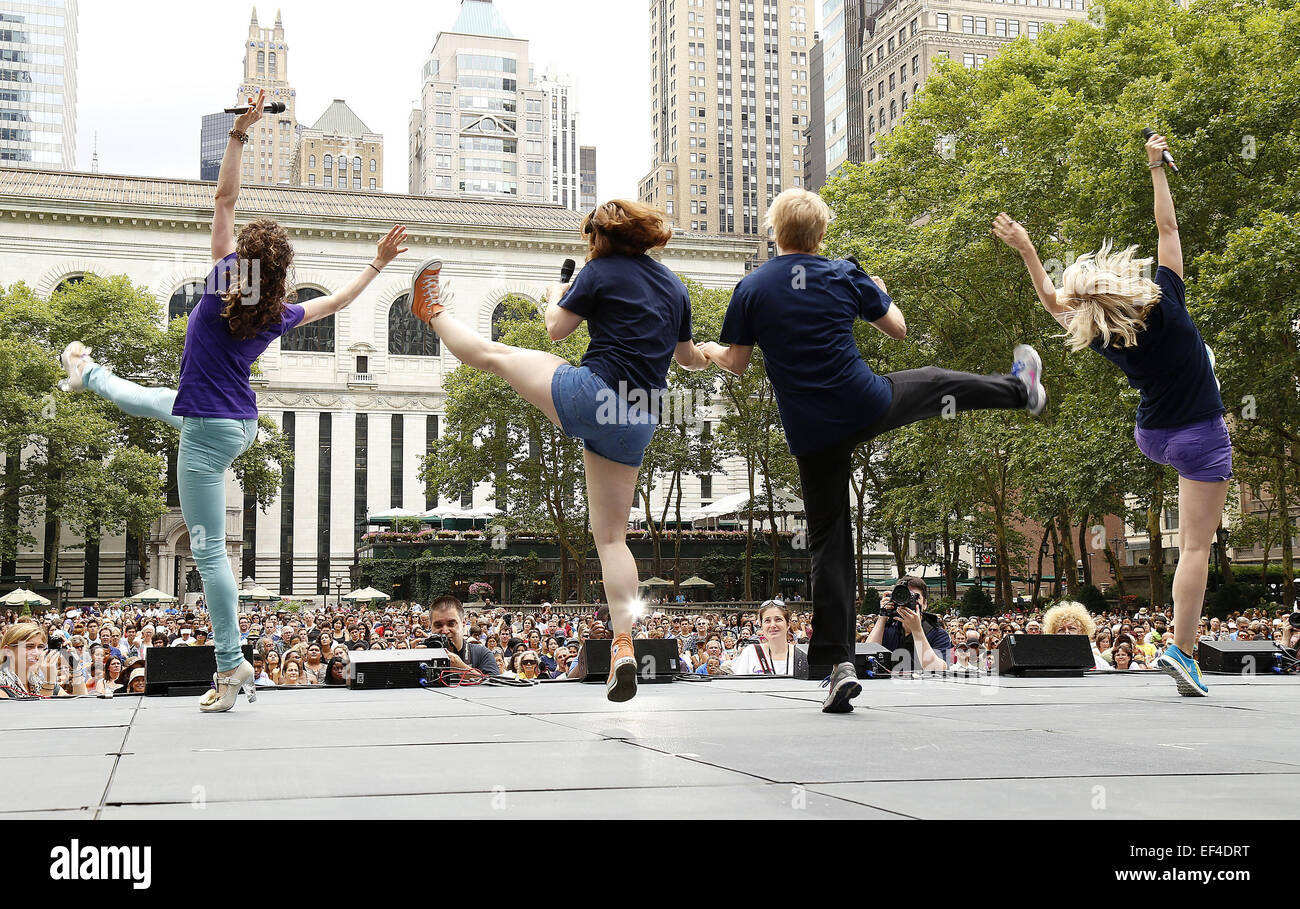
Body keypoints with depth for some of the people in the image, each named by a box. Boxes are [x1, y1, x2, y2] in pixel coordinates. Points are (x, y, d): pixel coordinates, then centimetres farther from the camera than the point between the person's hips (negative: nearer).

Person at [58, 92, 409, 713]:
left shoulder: (223, 282, -17)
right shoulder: (280, 314, -3)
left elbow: (224, 201, -14)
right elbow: (335, 302, 14)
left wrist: (240, 134, -12)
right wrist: (377, 265, 24)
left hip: (209, 433, -7)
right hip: (241, 422, 7)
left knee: (209, 550, -1)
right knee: (152, 398, 34)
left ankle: (232, 666, 2)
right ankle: (91, 376, 68)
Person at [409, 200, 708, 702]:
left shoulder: (600, 272, -3)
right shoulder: (674, 286, 14)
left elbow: (556, 328, 6)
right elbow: (688, 356, 24)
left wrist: (556, 296, 29)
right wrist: (708, 355, 49)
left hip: (589, 394, -6)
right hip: (636, 423, 6)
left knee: (491, 353, 19)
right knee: (611, 536, 10)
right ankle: (623, 647, 1)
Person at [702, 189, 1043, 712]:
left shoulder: (752, 289, -4)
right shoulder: (843, 276, 0)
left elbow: (737, 364, 2)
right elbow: (898, 329, 11)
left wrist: (709, 350, 24)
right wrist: (879, 294, 31)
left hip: (811, 434, 0)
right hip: (867, 408, 0)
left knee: (828, 540, 6)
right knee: (938, 385, 30)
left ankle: (838, 662, 0)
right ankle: (1021, 391, 59)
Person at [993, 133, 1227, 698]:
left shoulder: (1101, 339, -12)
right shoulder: (1165, 304, -20)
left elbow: (1051, 299, 2)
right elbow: (1167, 227, -12)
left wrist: (1025, 250, 3)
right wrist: (1156, 167, -3)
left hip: (1152, 437, 5)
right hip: (1201, 437, -5)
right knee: (1196, 545, -3)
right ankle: (1181, 651, -7)